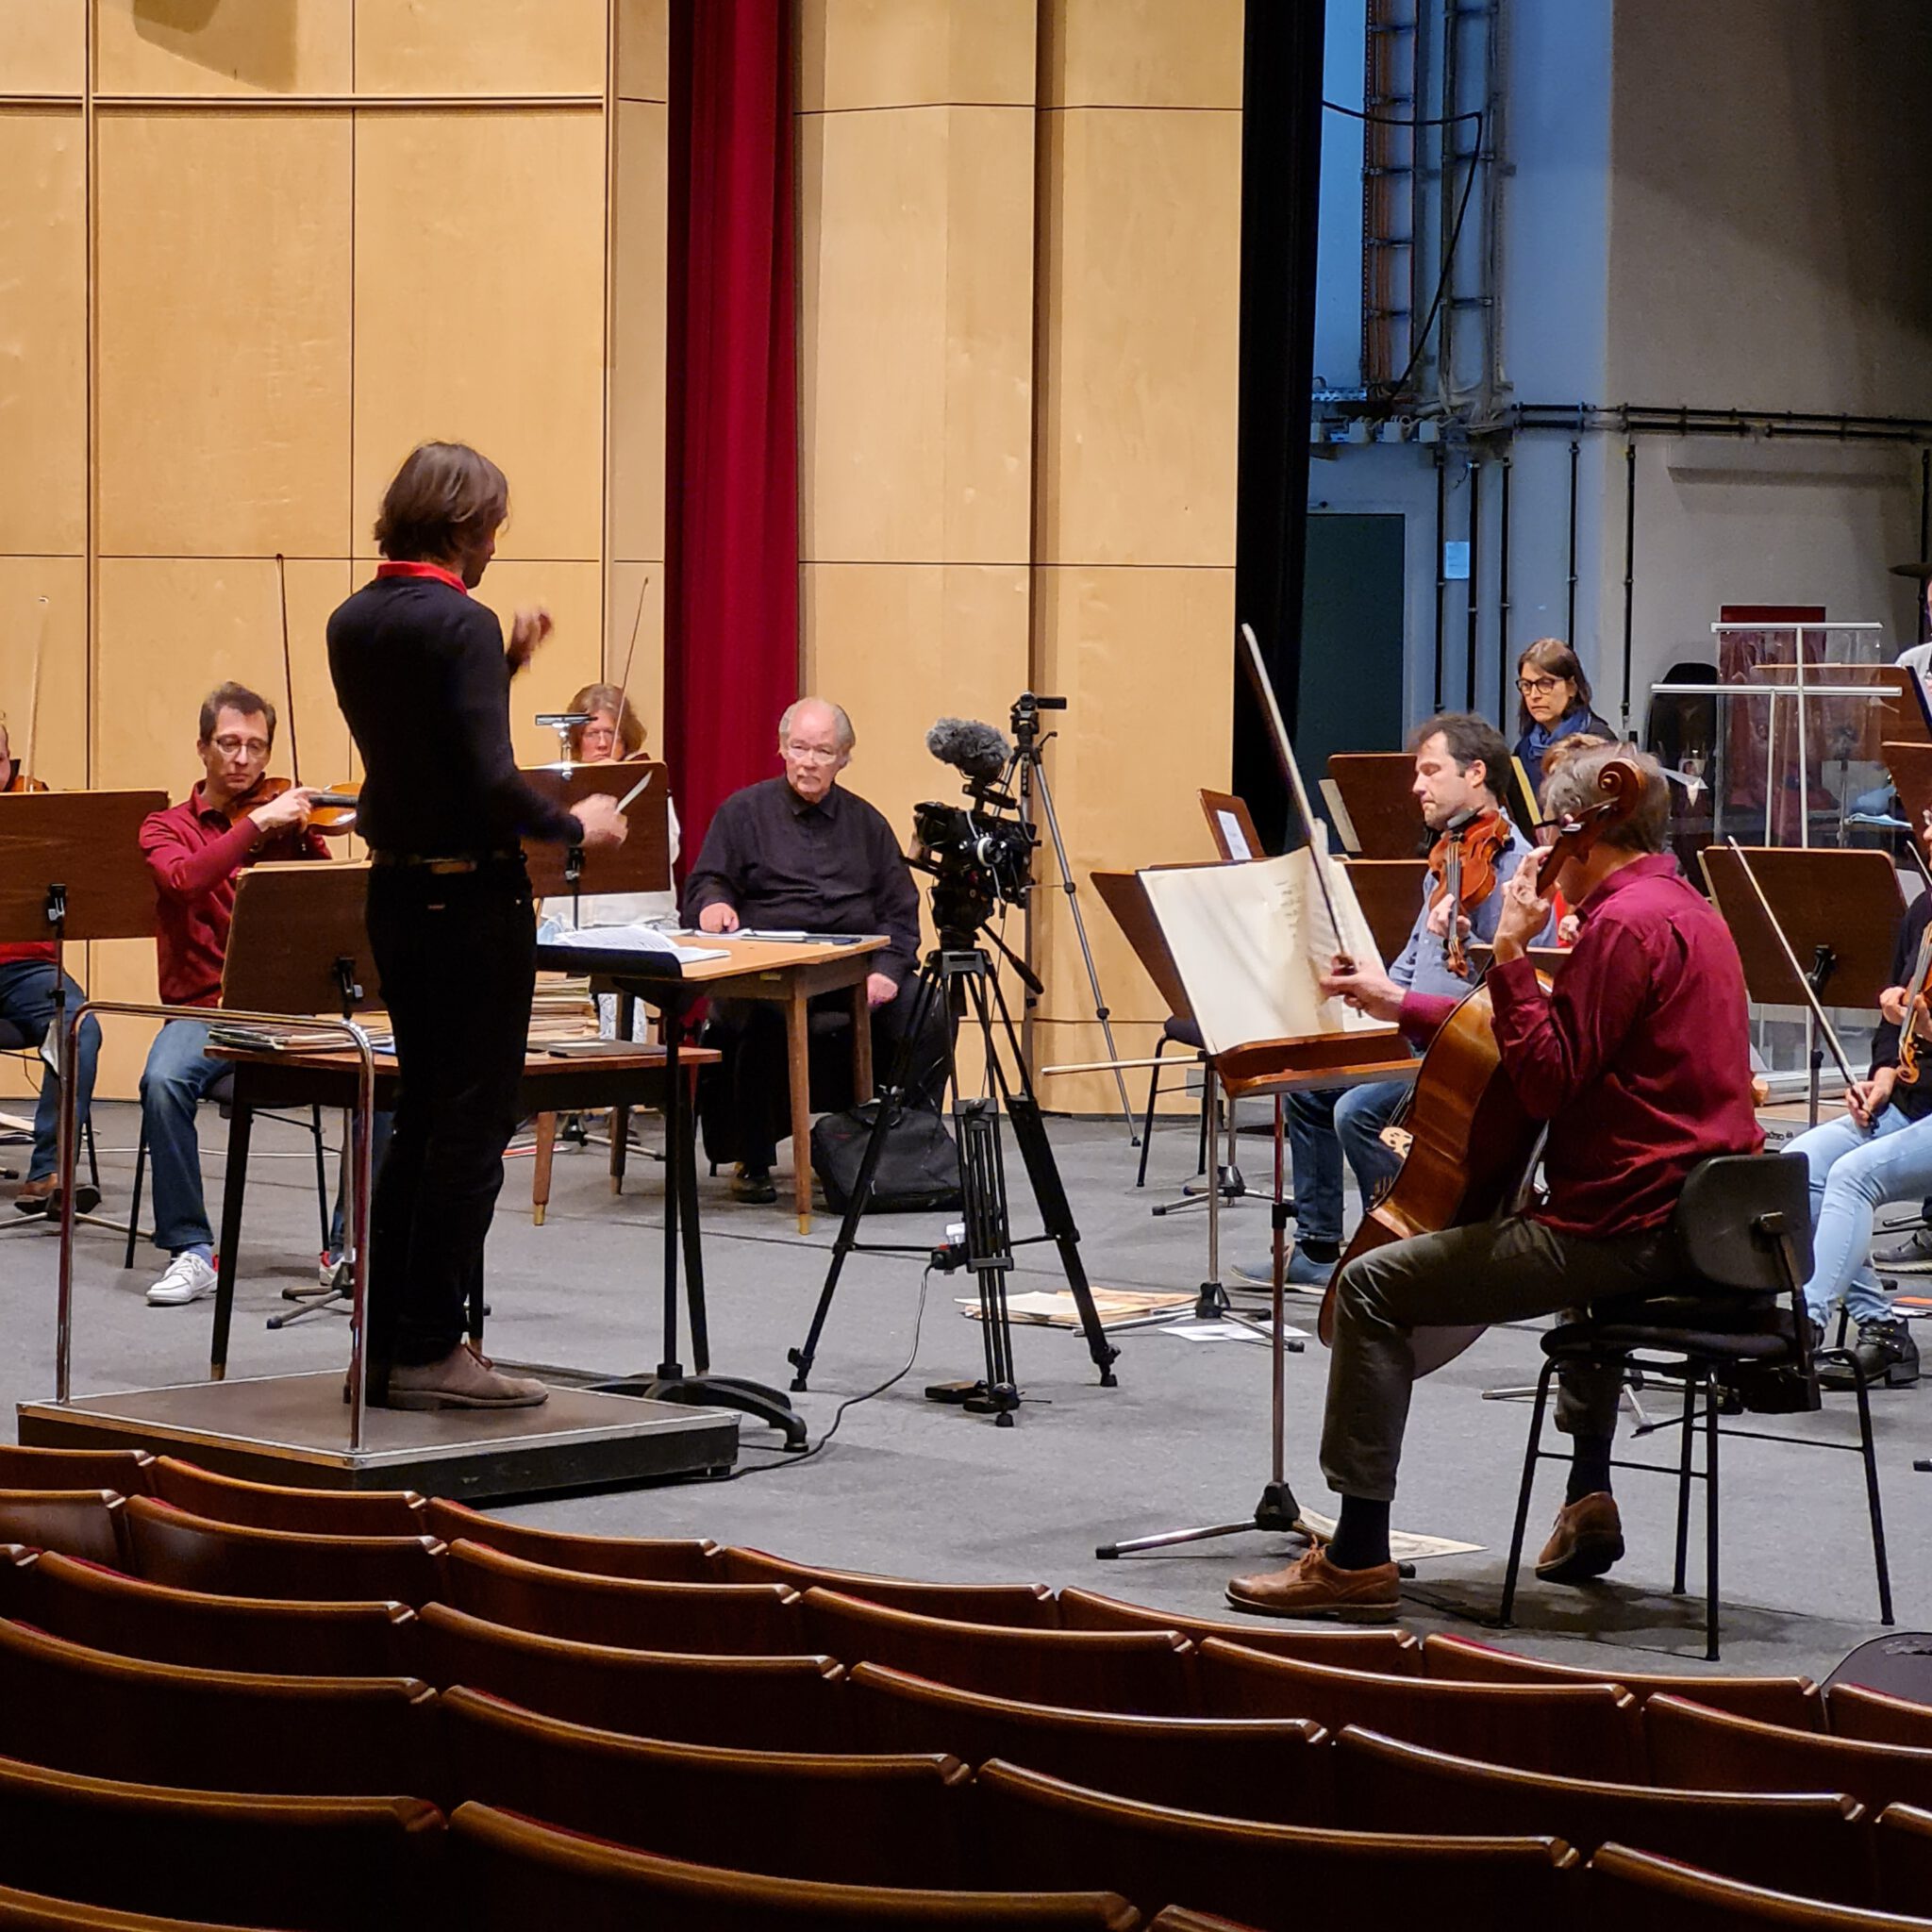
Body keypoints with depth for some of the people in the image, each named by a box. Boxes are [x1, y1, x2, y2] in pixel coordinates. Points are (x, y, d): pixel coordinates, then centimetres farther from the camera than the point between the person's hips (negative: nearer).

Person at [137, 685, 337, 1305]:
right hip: (205, 1010, -1)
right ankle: (190, 1250, -20)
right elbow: (182, 880, -16)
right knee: (164, 1080, -34)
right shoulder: (167, 827, 8)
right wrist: (257, 823, -20)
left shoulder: (290, 824, 13)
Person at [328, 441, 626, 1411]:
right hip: (472, 898, -8)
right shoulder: (460, 622, -17)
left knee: (422, 1120, 16)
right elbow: (491, 783, -23)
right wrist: (575, 826, -8)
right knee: (471, 1124, 0)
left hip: (395, 889, 8)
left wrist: (503, 664, 13)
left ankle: (385, 1342, 18)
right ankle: (429, 1349, 2)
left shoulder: (353, 623, 8)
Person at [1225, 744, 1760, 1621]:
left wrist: (1509, 953, -14)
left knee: (1372, 1286, -9)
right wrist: (1404, 1007, 26)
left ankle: (1358, 1557, -10)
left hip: (1630, 1232, -11)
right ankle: (1588, 1500, 42)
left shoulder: (1624, 924, -15)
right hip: (1702, 1219, 11)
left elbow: (1545, 1080, -19)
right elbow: (1568, 1044, 24)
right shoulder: (1687, 910, 17)